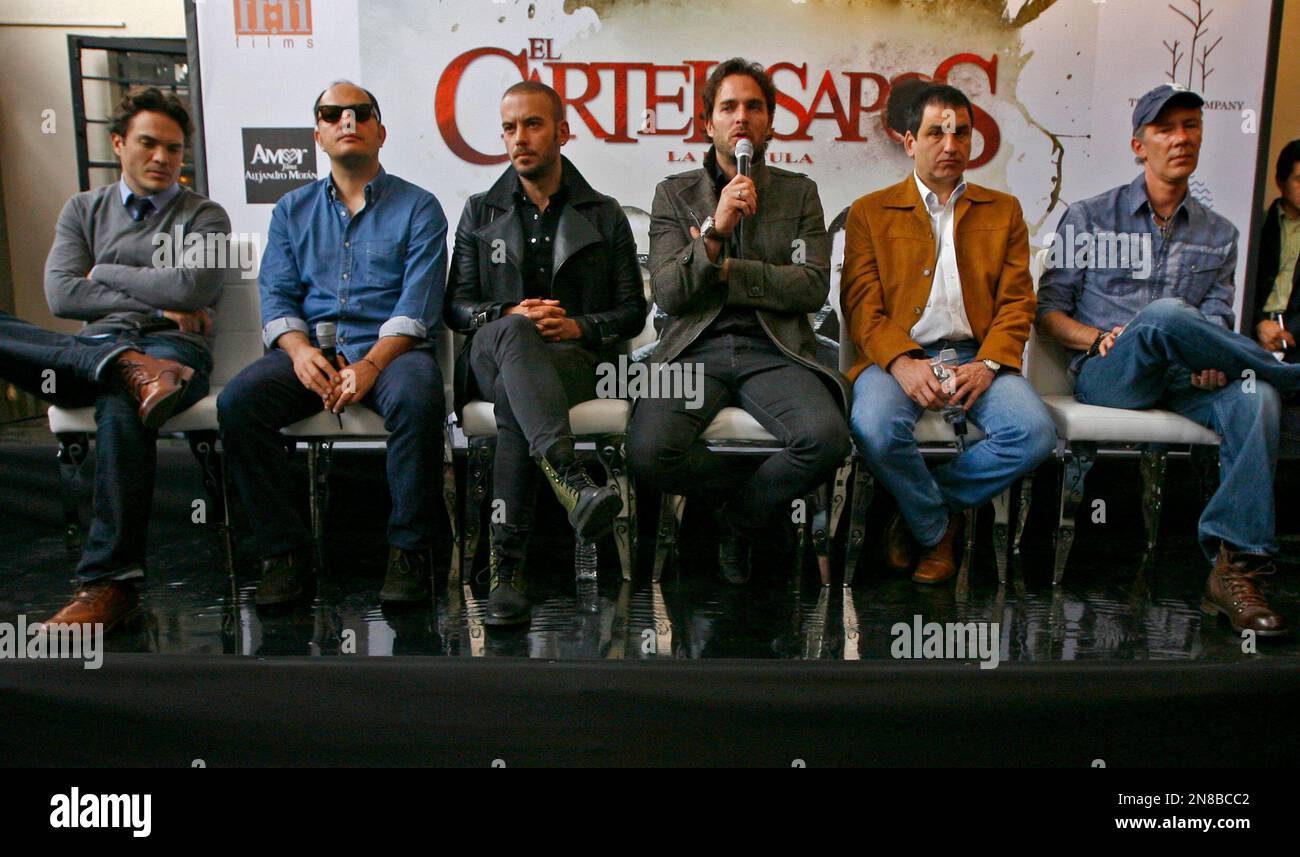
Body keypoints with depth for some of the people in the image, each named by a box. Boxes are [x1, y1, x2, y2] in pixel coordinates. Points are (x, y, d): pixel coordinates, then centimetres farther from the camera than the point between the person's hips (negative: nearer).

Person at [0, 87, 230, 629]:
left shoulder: (203, 216, 14)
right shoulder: (83, 209, 22)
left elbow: (191, 288, -6)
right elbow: (62, 295, 6)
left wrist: (105, 273, 5)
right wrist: (156, 303, -3)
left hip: (171, 348, -3)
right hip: (93, 347, 4)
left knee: (121, 406, -39)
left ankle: (110, 584, -37)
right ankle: (127, 367, -36)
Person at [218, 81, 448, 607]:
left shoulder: (418, 208, 8)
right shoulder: (292, 210, 19)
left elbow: (417, 305, -5)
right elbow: (276, 296, 9)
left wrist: (371, 364, -20)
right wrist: (301, 350, -13)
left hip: (390, 348, -3)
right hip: (309, 349, 3)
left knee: (417, 400, -36)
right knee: (237, 402, -25)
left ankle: (409, 549, -20)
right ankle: (283, 551, -12)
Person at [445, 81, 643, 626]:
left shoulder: (604, 215, 18)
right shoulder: (481, 212, 21)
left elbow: (632, 310, 13)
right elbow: (455, 305, 13)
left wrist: (581, 327, -8)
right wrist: (510, 315, -9)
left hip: (573, 355, 0)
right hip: (491, 356, 1)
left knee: (513, 395, -38)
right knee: (513, 333, -40)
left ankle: (506, 568, -39)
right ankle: (572, 481, -61)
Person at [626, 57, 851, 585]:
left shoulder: (799, 193, 16)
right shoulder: (674, 193, 14)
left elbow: (812, 288, 2)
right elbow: (667, 294, 1)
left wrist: (724, 269, -3)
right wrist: (715, 230, -11)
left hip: (773, 351, 1)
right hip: (695, 350, 0)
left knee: (826, 439, -31)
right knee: (647, 454, -29)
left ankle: (736, 522, 1)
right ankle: (764, 496, 2)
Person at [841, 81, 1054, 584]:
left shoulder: (1003, 211, 19)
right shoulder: (870, 213, 13)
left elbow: (1017, 302, 10)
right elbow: (861, 306, 2)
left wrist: (988, 364, -10)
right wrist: (902, 363, -17)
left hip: (975, 356, 2)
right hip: (897, 356, -2)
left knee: (1035, 432, -27)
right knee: (875, 430, -34)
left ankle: (920, 511, -4)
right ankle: (938, 528, -4)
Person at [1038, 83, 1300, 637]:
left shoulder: (1219, 235, 18)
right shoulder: (1090, 217, 10)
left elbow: (1216, 323, 10)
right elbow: (1048, 309, 7)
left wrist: (1211, 360, -13)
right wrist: (1098, 337, -13)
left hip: (1182, 380, 3)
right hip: (1107, 375, -3)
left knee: (1254, 397, -33)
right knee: (1165, 313, -36)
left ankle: (1232, 566, -36)